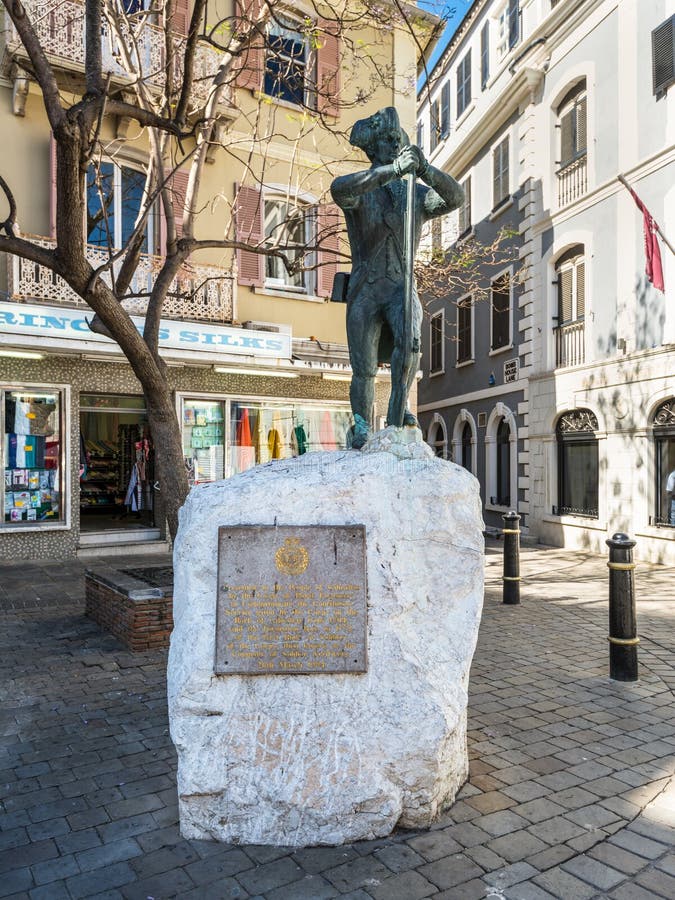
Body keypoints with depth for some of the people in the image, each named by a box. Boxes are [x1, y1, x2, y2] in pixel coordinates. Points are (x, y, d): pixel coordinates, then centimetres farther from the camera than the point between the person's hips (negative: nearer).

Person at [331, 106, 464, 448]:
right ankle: (362, 428, 20)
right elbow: (338, 188, -23)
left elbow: (455, 198, -5)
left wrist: (424, 169, -20)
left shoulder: (417, 195, 11)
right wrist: (392, 169, -29)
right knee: (364, 370, 1)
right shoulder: (360, 192, 2)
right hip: (364, 291, -1)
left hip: (402, 288, 1)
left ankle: (398, 409, -14)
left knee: (409, 337, -30)